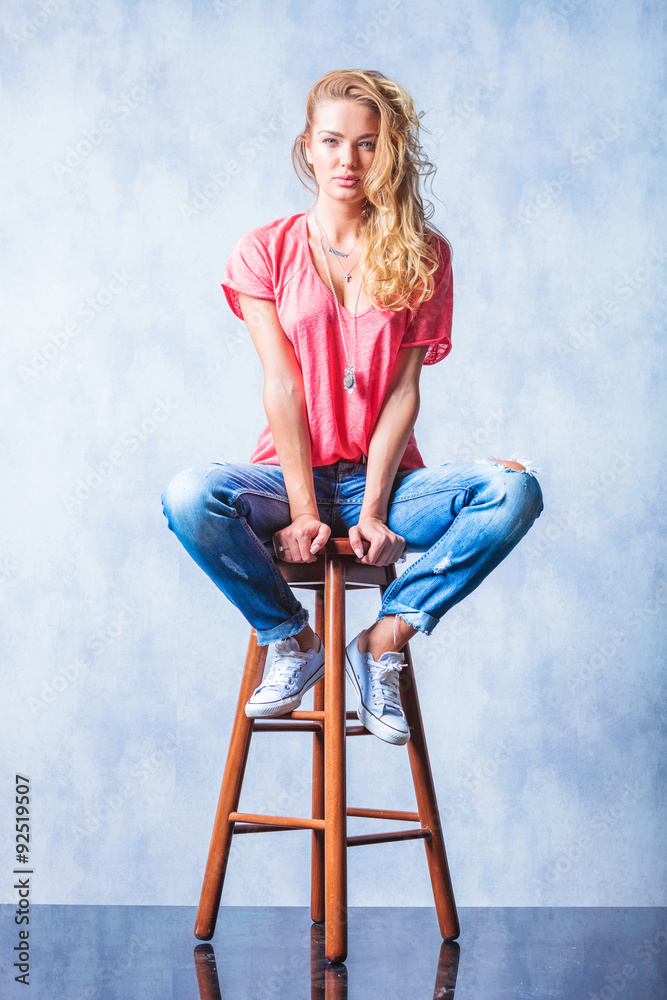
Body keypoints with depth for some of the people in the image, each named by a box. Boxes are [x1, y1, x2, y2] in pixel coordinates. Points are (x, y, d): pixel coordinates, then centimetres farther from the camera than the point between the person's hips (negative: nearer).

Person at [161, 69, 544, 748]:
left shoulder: (423, 255, 3)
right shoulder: (266, 251, 3)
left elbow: (403, 390, -4)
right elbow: (283, 385, -6)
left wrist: (373, 509, -15)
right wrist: (304, 509, -15)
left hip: (385, 480, 1)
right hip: (290, 475, 0)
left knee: (514, 491, -27)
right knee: (189, 498, -32)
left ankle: (384, 640, -12)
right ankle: (292, 641, -6)